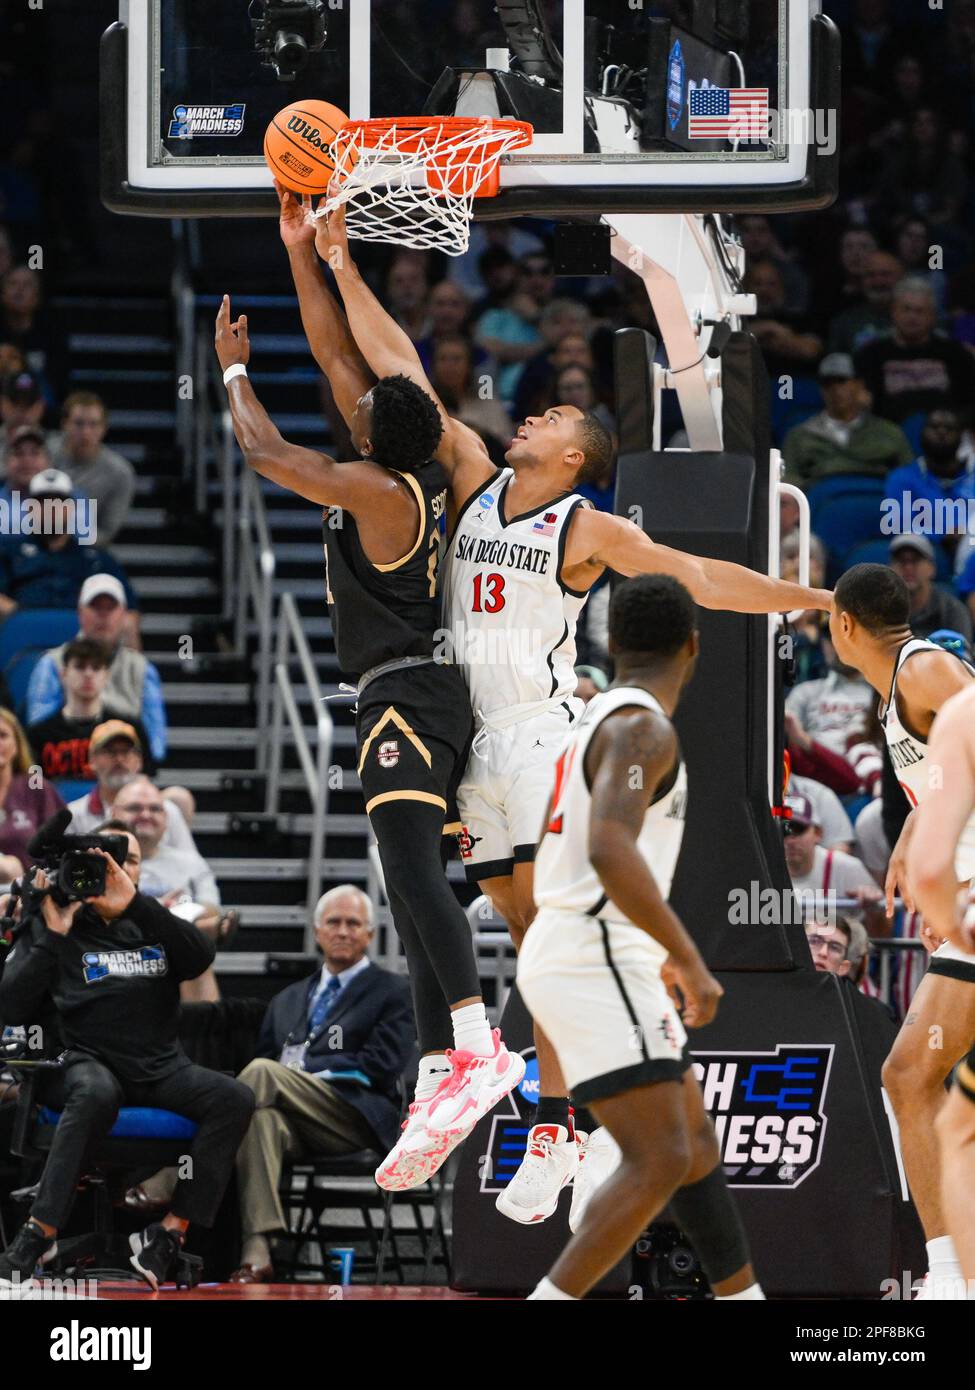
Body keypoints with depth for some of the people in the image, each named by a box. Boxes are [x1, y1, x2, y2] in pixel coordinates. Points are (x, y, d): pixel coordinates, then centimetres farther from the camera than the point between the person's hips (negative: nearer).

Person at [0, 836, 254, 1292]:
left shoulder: (148, 923, 15)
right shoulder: (49, 927, 6)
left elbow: (199, 959, -6)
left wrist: (135, 904, -14)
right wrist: (54, 936, -11)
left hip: (159, 1067, 4)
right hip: (87, 1062, -4)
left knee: (234, 1098, -22)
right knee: (96, 1093, -39)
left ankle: (167, 1236, -22)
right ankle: (37, 1236, -39)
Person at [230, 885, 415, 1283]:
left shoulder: (392, 993, 16)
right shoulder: (289, 999, 34)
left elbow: (380, 1068, 0)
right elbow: (264, 1055, 22)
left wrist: (304, 1070, -7)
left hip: (355, 1117, -4)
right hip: (294, 1123, 4)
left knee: (262, 1074, -32)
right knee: (262, 1113, -37)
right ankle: (256, 1254, -50)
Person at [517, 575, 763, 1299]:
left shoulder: (597, 723, 18)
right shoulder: (643, 728, -14)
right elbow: (611, 855, -28)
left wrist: (659, 955, 33)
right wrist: (691, 962, -23)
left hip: (577, 960, 10)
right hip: (597, 967, -10)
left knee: (697, 1145, 15)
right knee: (659, 1163, -15)